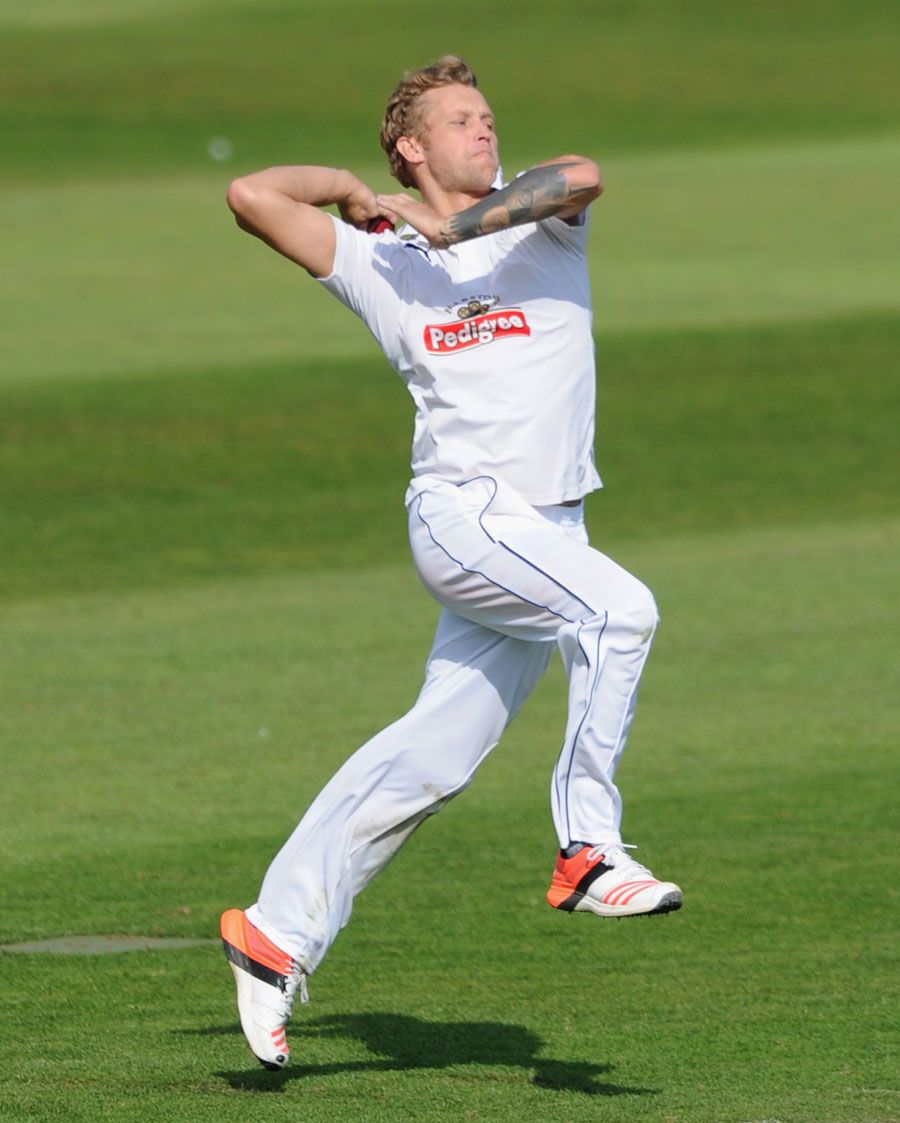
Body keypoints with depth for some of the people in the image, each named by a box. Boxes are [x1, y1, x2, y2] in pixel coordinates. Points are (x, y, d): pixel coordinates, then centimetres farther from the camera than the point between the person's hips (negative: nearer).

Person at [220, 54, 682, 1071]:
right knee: (619, 609, -28)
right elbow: (251, 196, 4)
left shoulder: (534, 217, 9)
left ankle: (279, 933, 12)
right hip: (461, 517, -3)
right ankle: (587, 850, -24)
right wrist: (347, 189, 14)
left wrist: (450, 227, -15)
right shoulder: (374, 260, 7)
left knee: (432, 758, 4)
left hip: (547, 530, 3)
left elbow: (581, 178, -15)